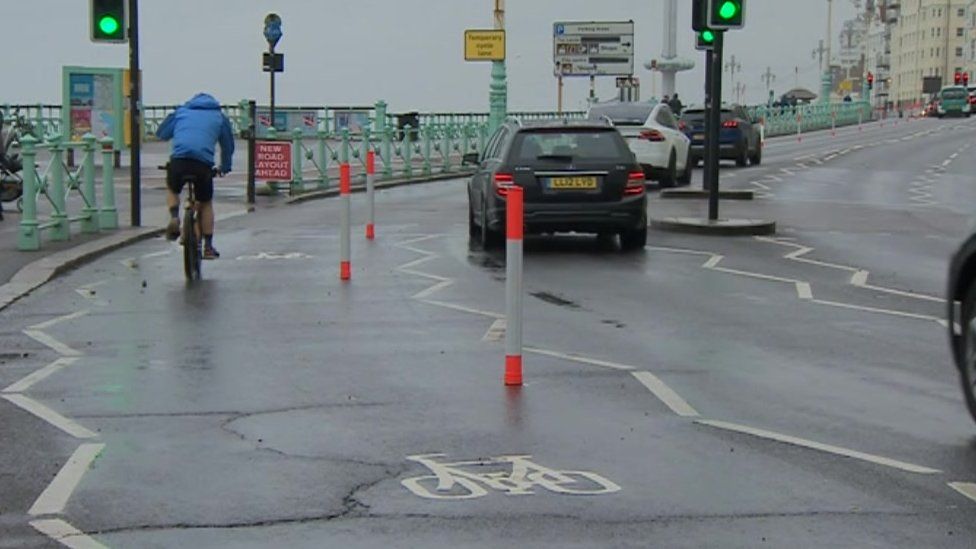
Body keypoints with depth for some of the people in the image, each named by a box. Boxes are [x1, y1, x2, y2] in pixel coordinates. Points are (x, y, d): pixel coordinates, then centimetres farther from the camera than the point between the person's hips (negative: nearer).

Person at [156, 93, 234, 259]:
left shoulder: (180, 112, 25)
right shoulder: (219, 116, 23)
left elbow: (161, 134, 28)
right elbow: (228, 145, 28)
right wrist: (225, 167, 42)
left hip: (179, 160, 1)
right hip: (203, 163, -1)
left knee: (172, 189, 31)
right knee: (206, 204, 19)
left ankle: (174, 217, 4)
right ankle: (208, 247, 19)